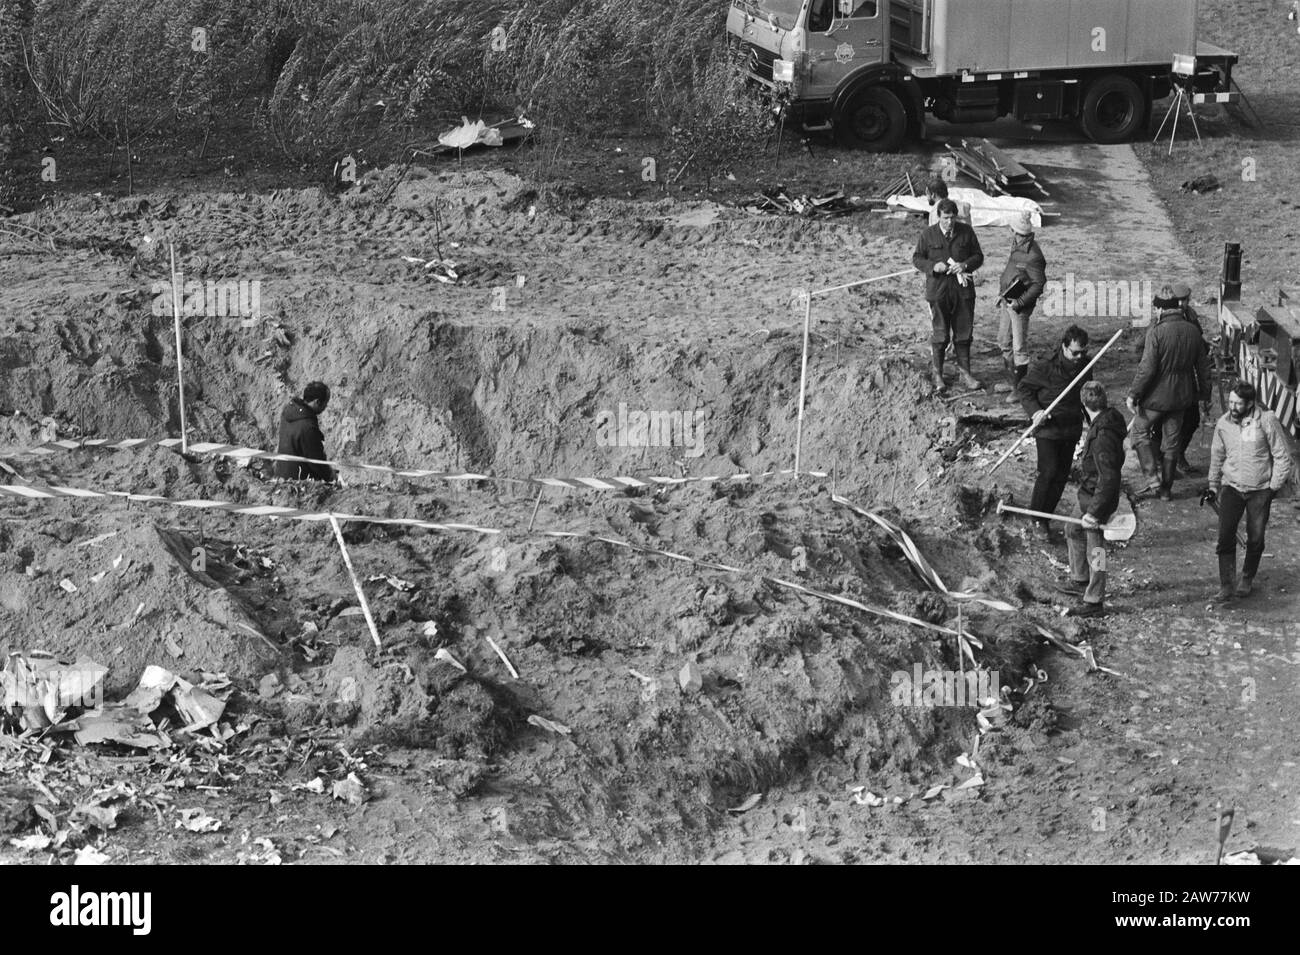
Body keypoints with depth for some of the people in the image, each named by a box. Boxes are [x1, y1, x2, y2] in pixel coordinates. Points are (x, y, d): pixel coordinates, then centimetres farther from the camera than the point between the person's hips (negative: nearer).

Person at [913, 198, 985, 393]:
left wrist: (965, 265, -13)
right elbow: (917, 258, 3)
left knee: (964, 333, 8)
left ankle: (964, 372, 19)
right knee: (939, 334, 1)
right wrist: (933, 266, -15)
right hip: (938, 290, -2)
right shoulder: (928, 234, -2)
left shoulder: (966, 232, 3)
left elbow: (978, 256, 7)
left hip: (963, 289, 2)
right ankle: (937, 375, 13)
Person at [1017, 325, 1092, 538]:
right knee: (1048, 472, -10)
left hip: (1072, 429, 5)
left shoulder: (1084, 365, 0)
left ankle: (1045, 516, 19)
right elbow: (1022, 388, -7)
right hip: (1048, 428, -5)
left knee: (1062, 475, 7)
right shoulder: (1045, 367, -18)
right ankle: (1037, 517, 6)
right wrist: (1034, 411, -20)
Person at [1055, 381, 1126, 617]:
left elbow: (1108, 478, -32)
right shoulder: (1109, 419, 0)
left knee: (1094, 550, 1)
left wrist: (1095, 511, -30)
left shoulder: (1103, 436, -32)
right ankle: (1080, 581, 45)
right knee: (1074, 533, 28)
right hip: (1089, 494, 11)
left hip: (1098, 498, -11)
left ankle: (1093, 602, 12)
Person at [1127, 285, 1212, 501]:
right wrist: (1204, 395, 18)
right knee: (1171, 442, 14)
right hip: (1181, 397, 5)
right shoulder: (1192, 331, 0)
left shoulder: (1157, 332, -19)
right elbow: (1203, 366, 8)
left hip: (1156, 395, -5)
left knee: (1140, 432, 14)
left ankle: (1153, 476, 1)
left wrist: (1133, 394, -12)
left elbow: (1147, 368, -21)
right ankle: (1166, 489, 21)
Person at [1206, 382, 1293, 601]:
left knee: (1255, 539, 5)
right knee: (1225, 536, -12)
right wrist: (1213, 486, 19)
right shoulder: (1223, 424, 0)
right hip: (1231, 486, 2)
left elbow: (1282, 457, -4)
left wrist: (1274, 486, -7)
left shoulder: (1267, 421, -11)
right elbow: (1217, 456, 16)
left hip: (1260, 490, -2)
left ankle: (1247, 579, 28)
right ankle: (1226, 587, -9)